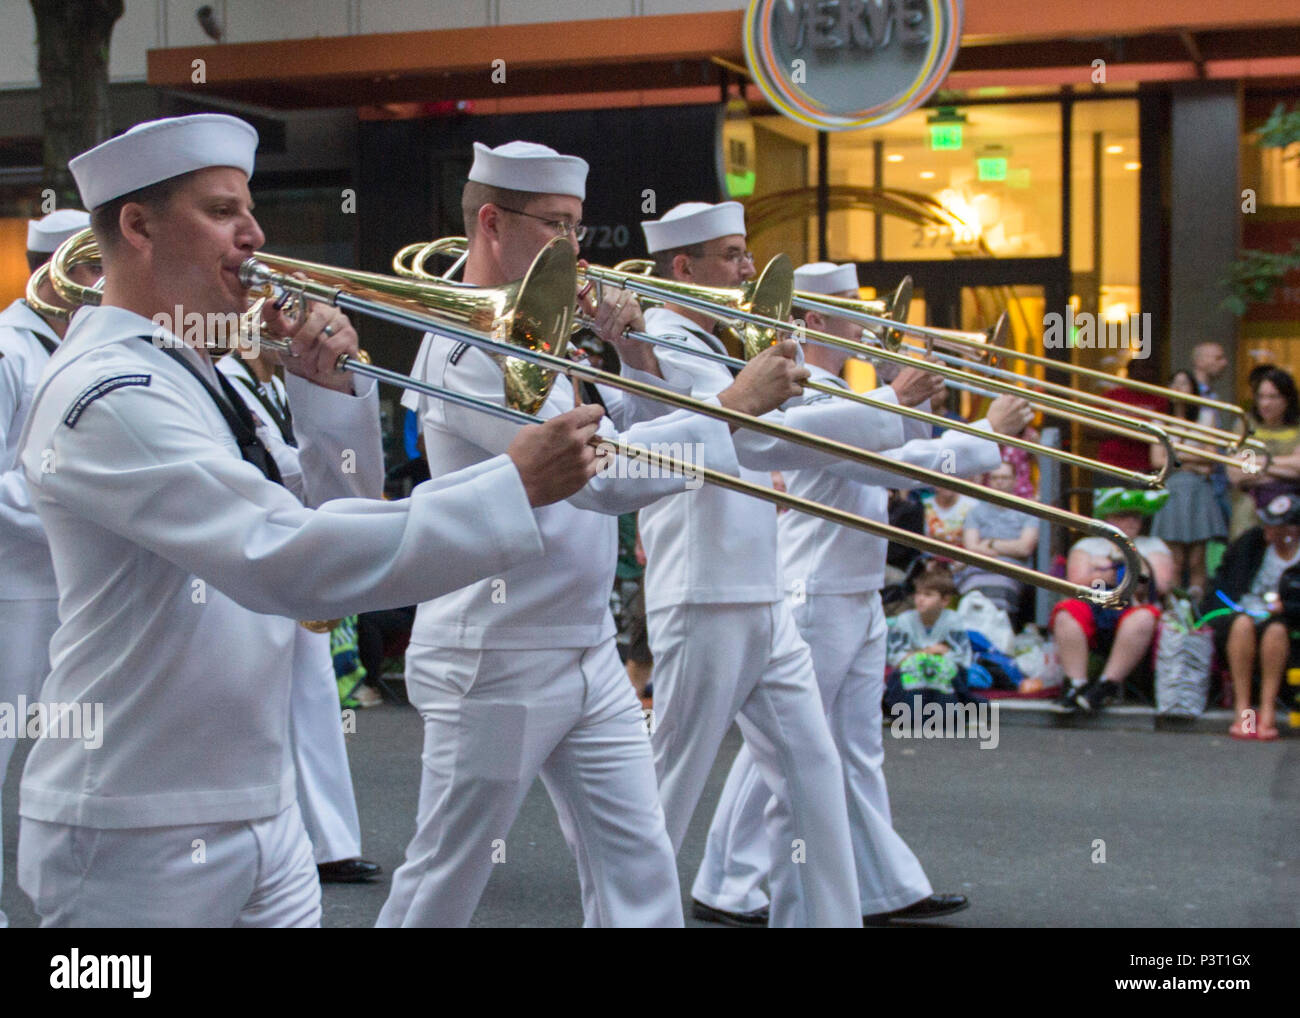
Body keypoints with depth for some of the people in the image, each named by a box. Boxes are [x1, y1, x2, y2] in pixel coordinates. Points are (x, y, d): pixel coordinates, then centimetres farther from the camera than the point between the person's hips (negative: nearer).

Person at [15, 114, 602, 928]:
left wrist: (323, 387, 0)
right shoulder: (108, 393, -20)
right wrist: (514, 486, -32)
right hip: (142, 839, -8)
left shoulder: (196, 376, 11)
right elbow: (284, 559, -32)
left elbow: (330, 516, 17)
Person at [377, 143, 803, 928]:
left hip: (591, 655, 9)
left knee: (640, 873, 5)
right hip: (497, 663, -8)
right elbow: (601, 471, -26)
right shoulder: (468, 343, -16)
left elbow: (640, 438, 17)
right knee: (443, 889, 5)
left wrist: (631, 351, 1)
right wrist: (735, 405, -23)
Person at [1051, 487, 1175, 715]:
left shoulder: (1154, 547, 24)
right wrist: (1099, 579, -15)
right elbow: (1075, 582, 6)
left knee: (1143, 617, -36)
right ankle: (1075, 684, -35)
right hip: (1094, 609, 1)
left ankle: (1108, 684, -36)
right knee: (1067, 611, -31)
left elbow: (1161, 584, 5)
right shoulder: (1086, 546, 25)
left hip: (1130, 611, -1)